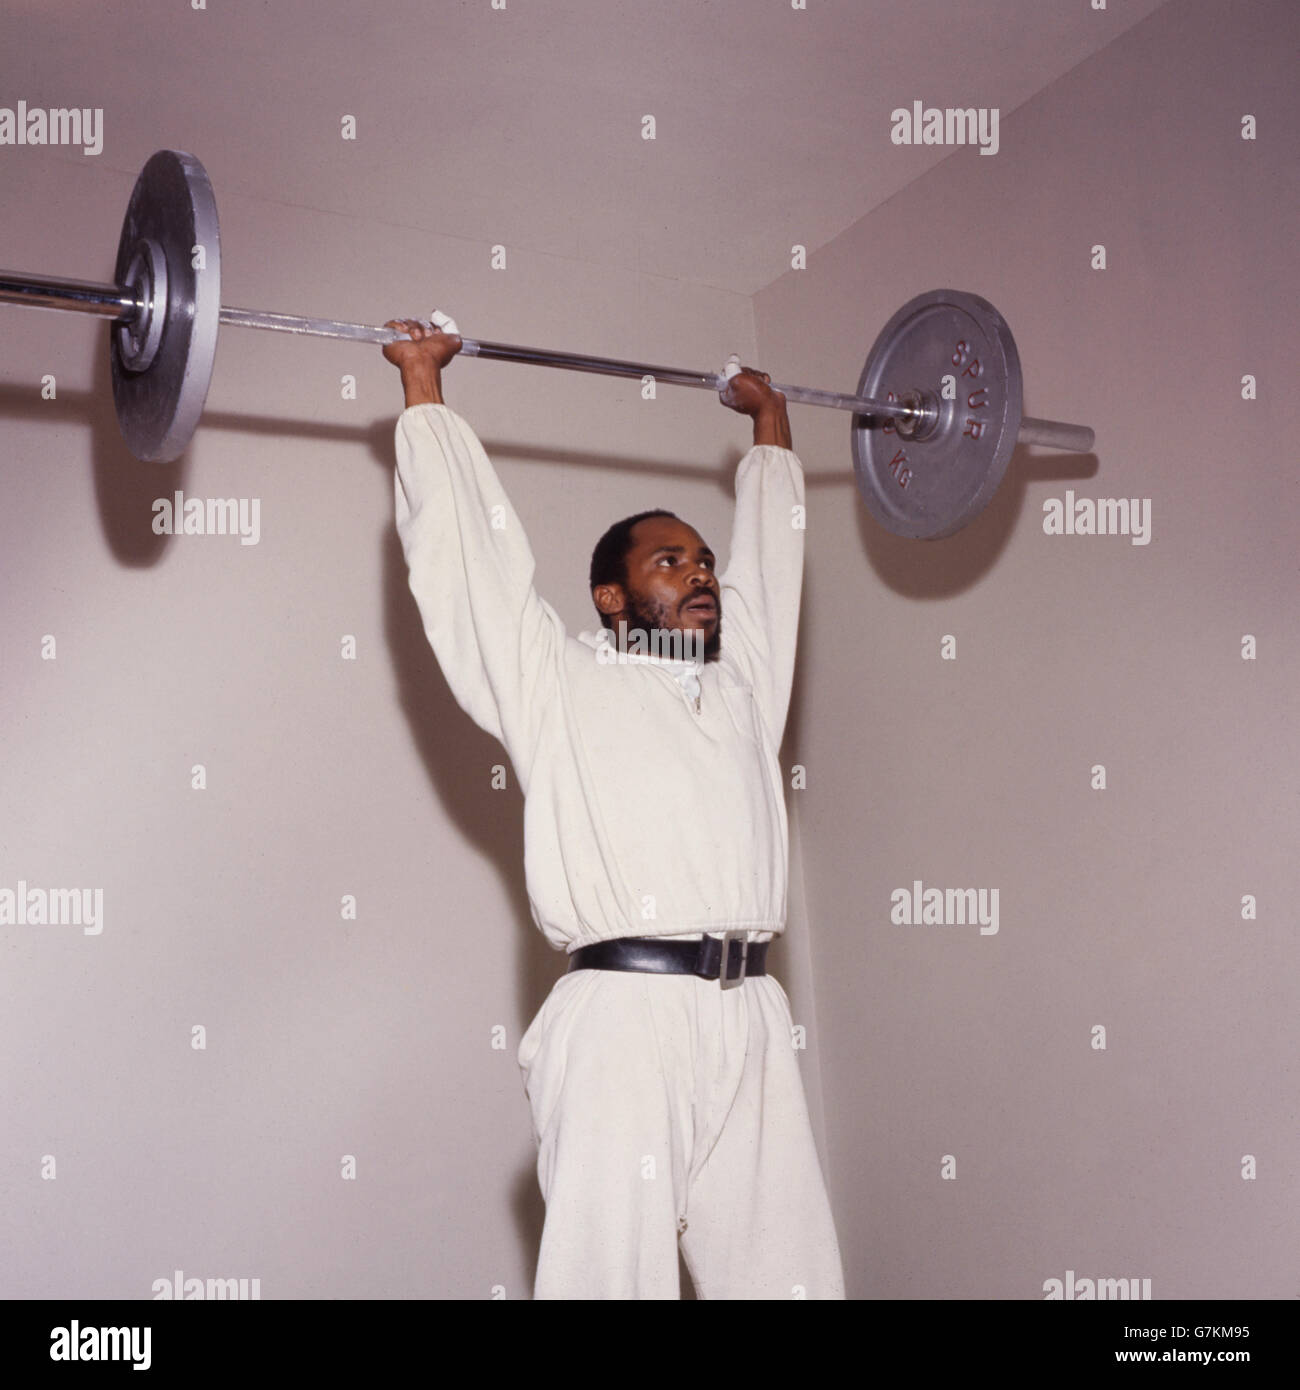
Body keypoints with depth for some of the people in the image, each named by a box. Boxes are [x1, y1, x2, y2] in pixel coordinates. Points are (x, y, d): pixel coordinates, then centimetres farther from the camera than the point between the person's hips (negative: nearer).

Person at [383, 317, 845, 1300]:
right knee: (612, 1270, -6)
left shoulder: (743, 683, 22)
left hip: (753, 1021, 5)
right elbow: (470, 541, 10)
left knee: (791, 1272, 5)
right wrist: (424, 382, 17)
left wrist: (771, 422, 45)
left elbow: (772, 551, 35)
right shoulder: (559, 686, 8)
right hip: (624, 1019, -5)